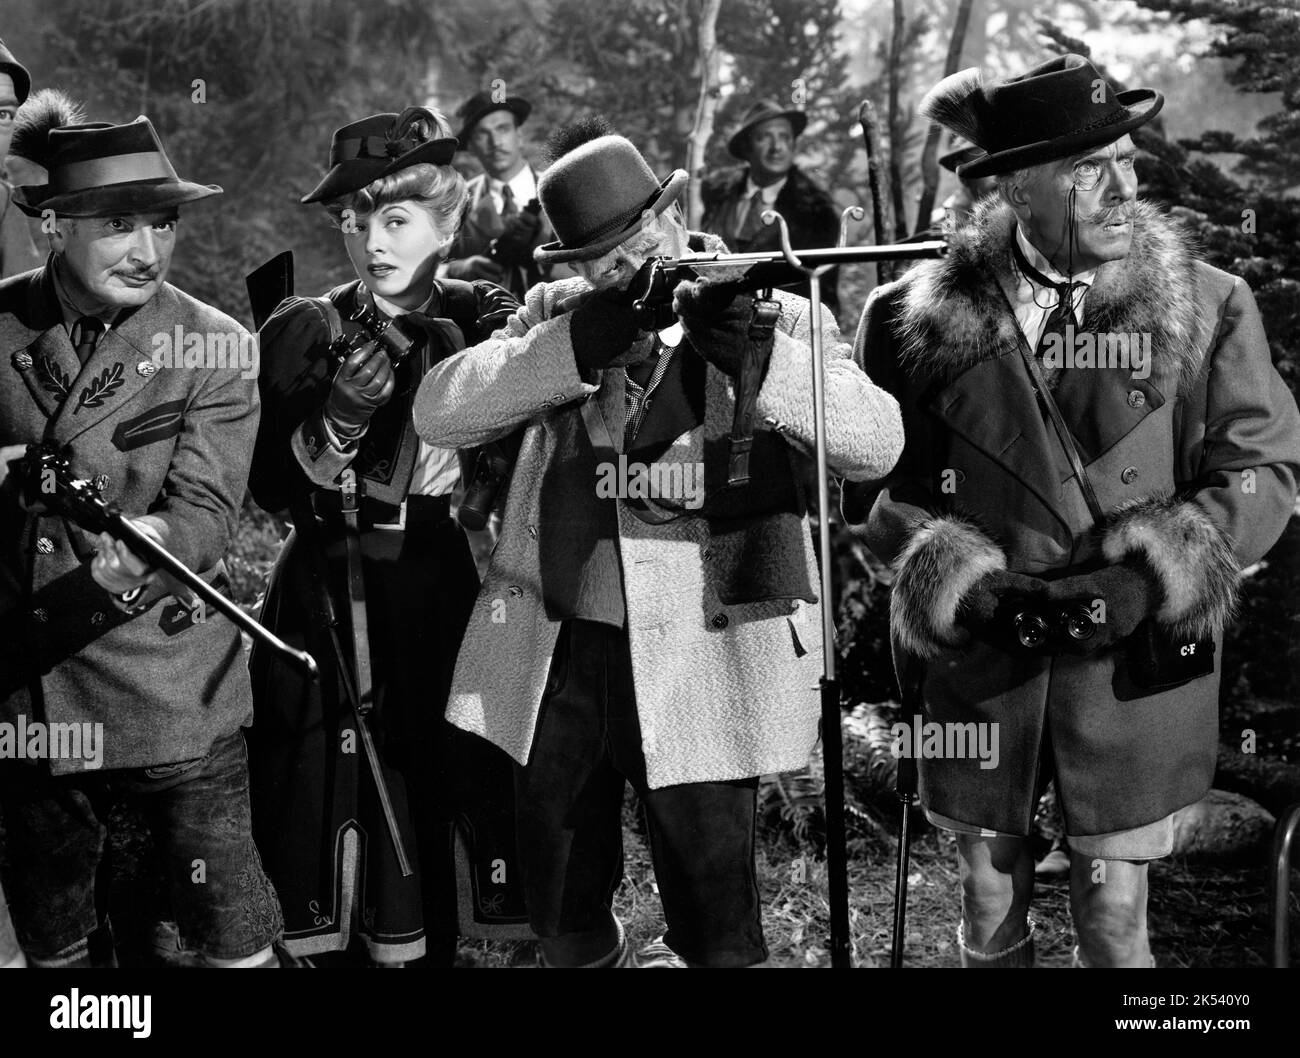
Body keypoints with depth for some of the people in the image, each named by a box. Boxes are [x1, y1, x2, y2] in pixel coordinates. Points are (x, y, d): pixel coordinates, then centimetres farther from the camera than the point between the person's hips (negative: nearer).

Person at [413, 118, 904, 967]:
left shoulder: (775, 314, 0)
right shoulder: (557, 315, 7)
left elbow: (877, 443, -13)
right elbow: (438, 413, -6)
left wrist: (758, 356, -26)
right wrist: (573, 347, -17)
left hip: (706, 665, -3)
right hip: (558, 656, 3)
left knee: (714, 930, 4)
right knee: (562, 921, 17)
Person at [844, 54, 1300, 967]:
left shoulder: (1207, 308, -3)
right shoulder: (921, 318, -2)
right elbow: (872, 476, 5)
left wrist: (1149, 573, -16)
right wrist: (949, 575, -12)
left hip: (1134, 659, -1)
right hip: (976, 656, 1)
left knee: (1115, 919, 4)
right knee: (989, 902, 14)